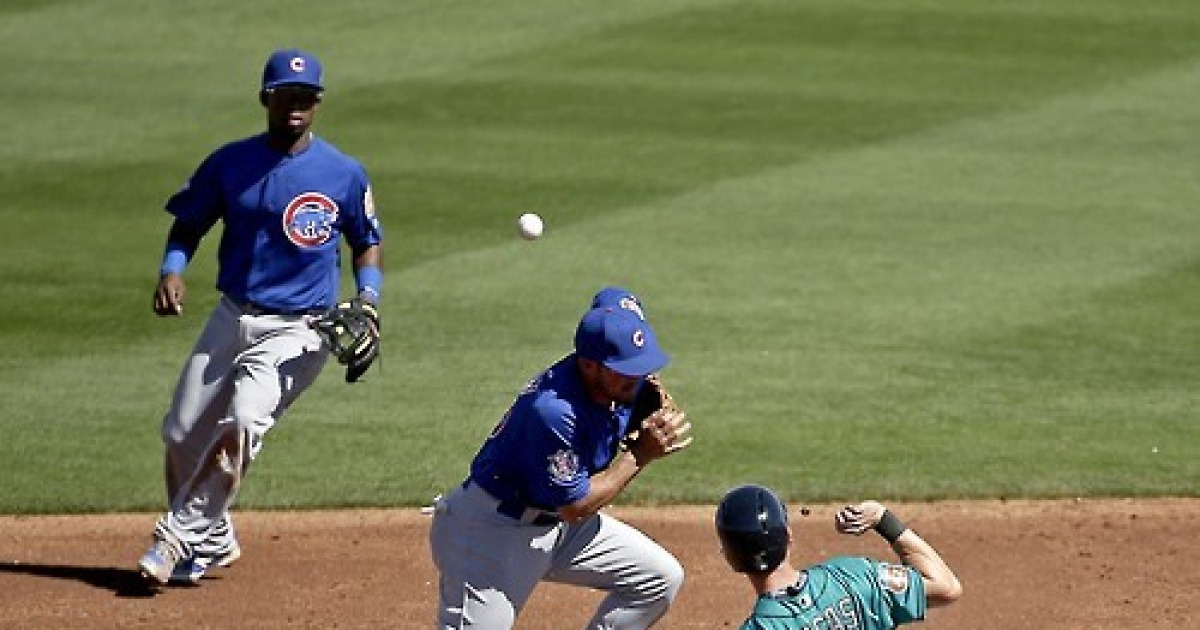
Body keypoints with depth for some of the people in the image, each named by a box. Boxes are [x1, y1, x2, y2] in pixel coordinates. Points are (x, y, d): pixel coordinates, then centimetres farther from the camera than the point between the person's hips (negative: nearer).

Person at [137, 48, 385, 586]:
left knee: (243, 423, -25)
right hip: (233, 316, 4)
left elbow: (367, 243, 7)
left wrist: (367, 296, -11)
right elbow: (189, 224, 10)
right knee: (181, 435, 5)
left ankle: (181, 538, -17)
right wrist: (172, 270, -9)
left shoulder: (344, 174, -5)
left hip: (297, 331, -4)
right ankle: (213, 538, 27)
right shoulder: (229, 162, 1)